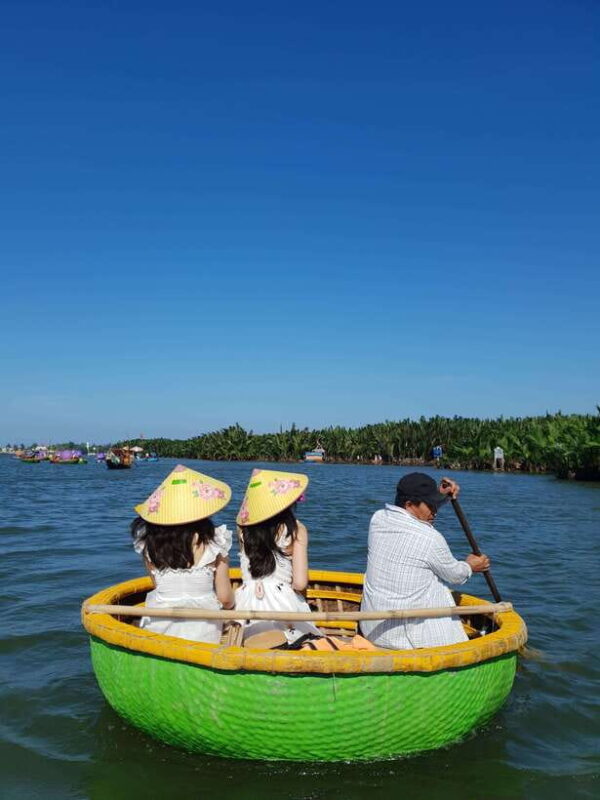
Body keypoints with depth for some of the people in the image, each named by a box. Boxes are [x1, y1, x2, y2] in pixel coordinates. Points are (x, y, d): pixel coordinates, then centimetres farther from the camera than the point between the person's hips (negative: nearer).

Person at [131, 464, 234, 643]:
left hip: (159, 629, 3)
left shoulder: (148, 542, -4)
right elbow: (225, 598, -4)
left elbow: (158, 586, 6)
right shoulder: (214, 542, -11)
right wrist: (229, 606, 20)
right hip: (202, 631, -3)